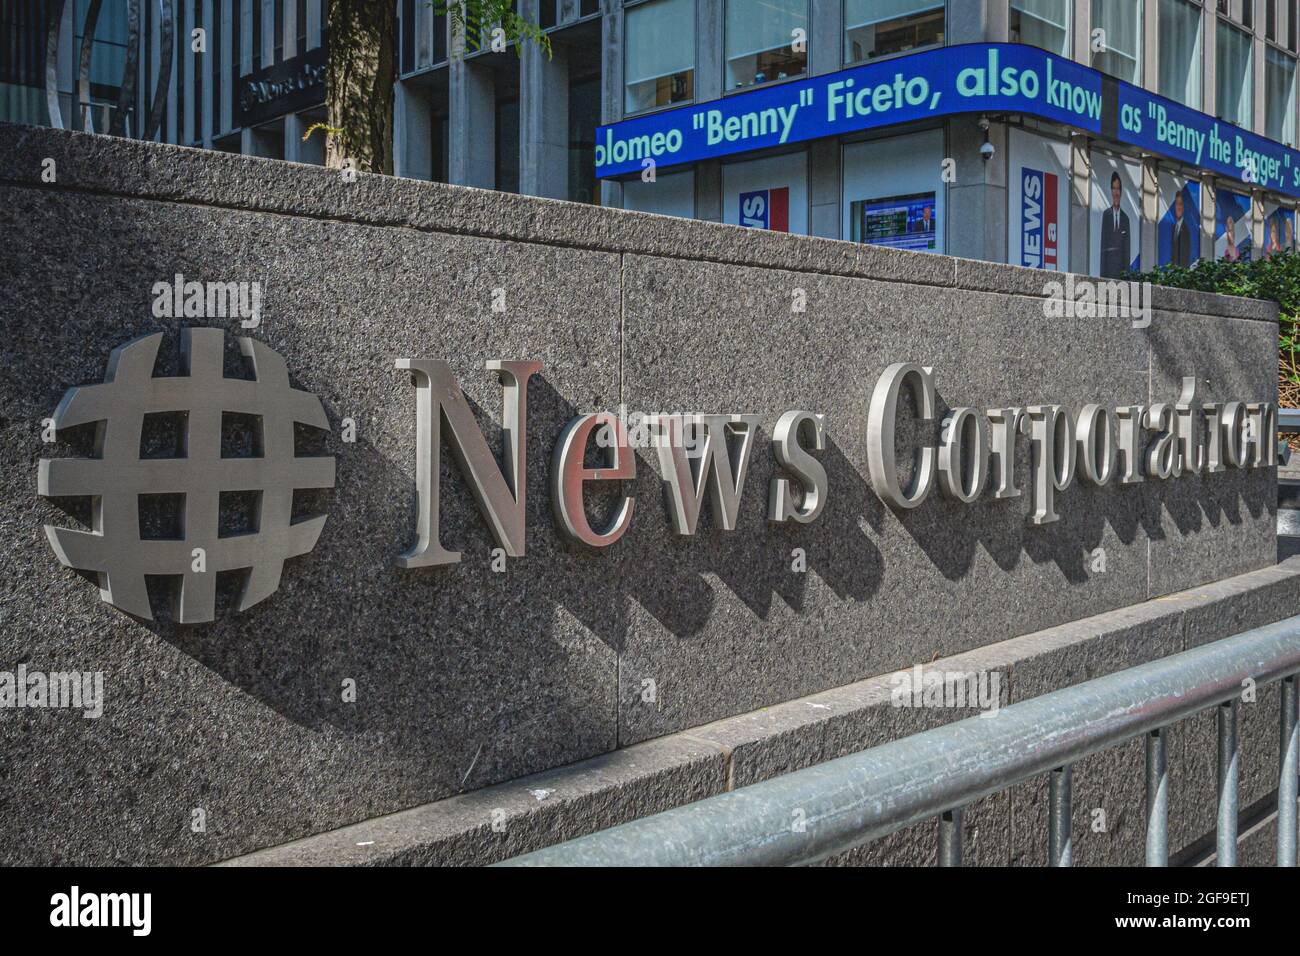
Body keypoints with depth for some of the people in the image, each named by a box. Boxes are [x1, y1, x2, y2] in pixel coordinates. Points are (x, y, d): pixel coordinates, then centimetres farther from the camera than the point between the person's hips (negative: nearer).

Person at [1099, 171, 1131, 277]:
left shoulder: (1125, 218, 8)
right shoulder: (1106, 215, 5)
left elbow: (1127, 247, 8)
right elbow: (1103, 243, 3)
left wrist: (1127, 270, 0)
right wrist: (1102, 272, -3)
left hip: (1121, 265, 1)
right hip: (1108, 264, -1)